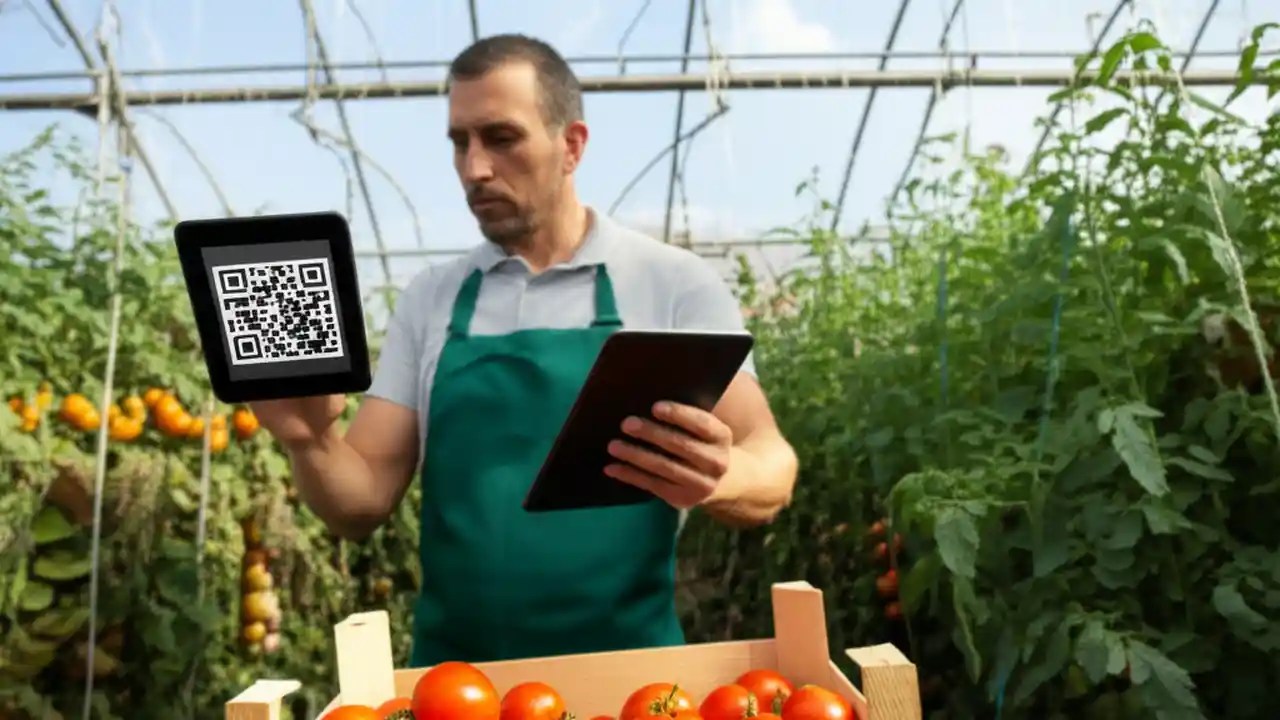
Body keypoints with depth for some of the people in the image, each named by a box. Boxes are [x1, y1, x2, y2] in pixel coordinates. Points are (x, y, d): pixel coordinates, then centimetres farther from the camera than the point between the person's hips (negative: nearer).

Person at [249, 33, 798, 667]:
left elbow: (770, 472, -6)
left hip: (628, 667, -2)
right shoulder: (428, 300, 6)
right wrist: (311, 443, -16)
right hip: (452, 675, 3)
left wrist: (714, 480, -27)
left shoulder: (677, 284, -2)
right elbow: (363, 502, 4)